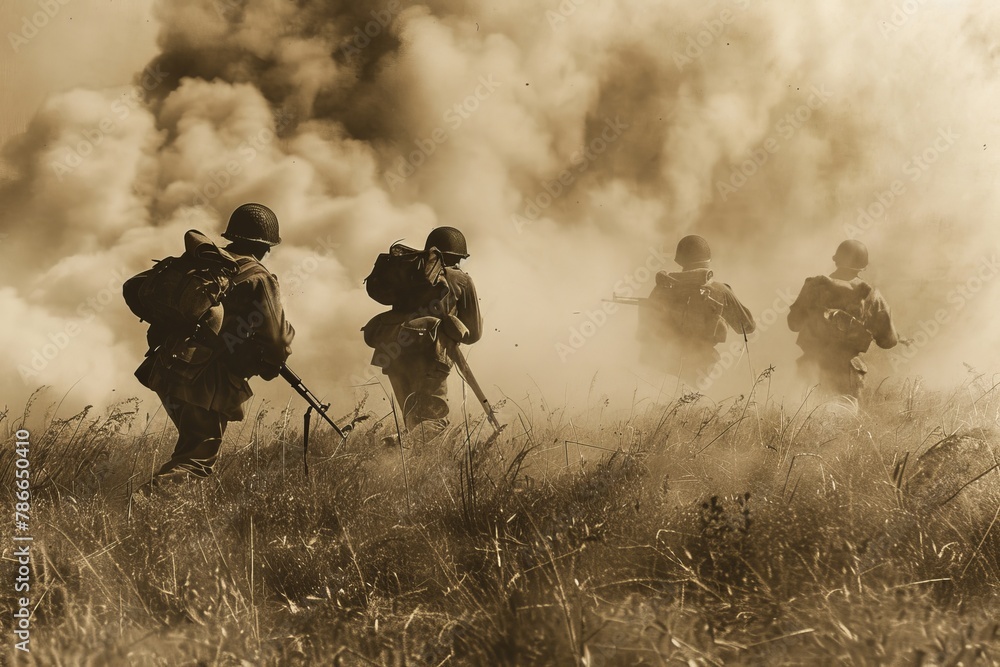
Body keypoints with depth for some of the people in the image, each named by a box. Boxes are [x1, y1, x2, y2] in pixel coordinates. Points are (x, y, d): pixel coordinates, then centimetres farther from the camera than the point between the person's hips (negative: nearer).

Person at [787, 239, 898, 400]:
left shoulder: (814, 287, -2)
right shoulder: (870, 297, -4)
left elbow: (794, 323, 8)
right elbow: (888, 340, 1)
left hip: (811, 367, 2)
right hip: (844, 373, -1)